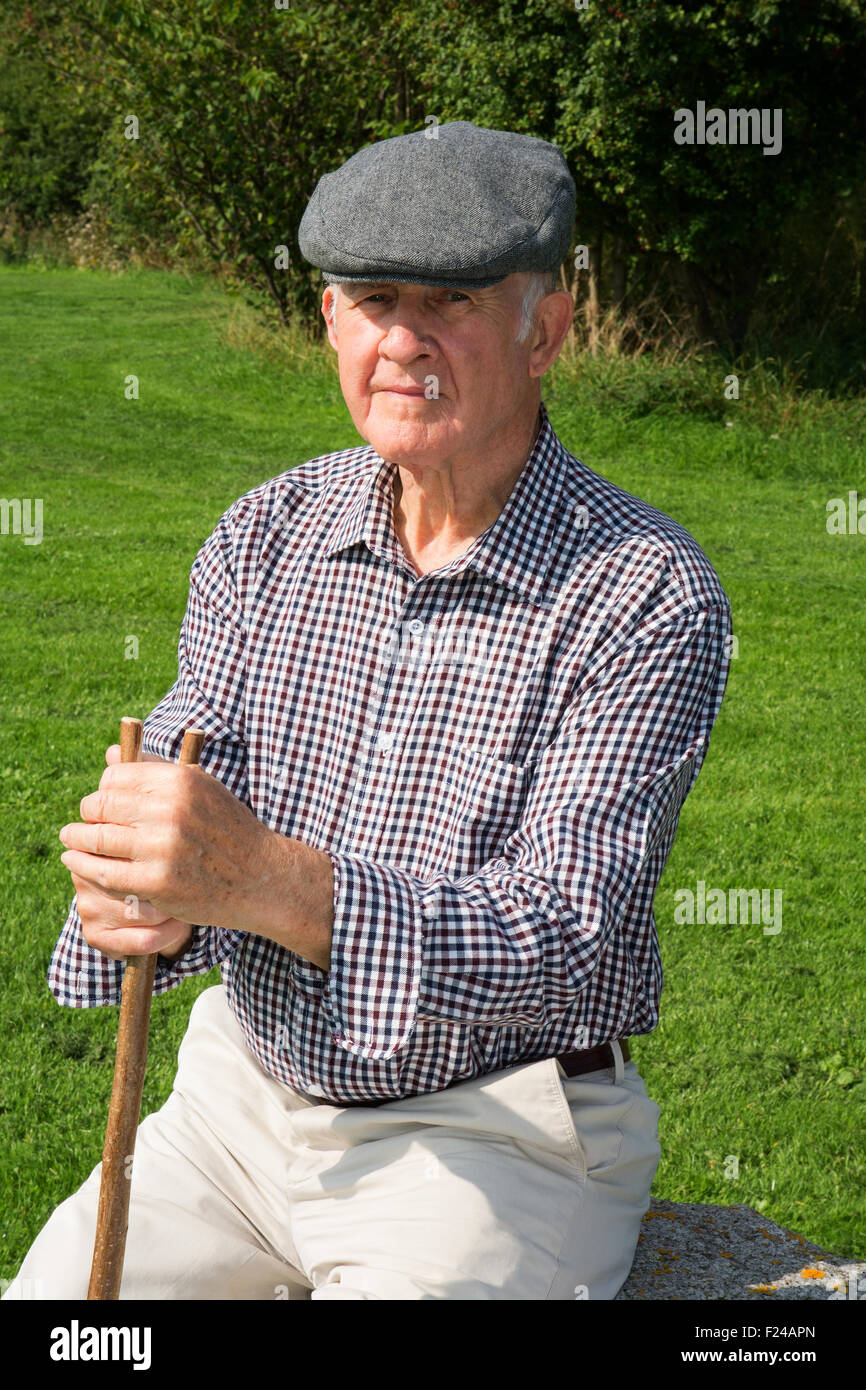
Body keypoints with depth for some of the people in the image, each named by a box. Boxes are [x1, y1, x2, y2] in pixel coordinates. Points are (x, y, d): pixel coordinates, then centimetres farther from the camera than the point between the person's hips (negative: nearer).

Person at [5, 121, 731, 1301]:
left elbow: (558, 934, -23)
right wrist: (135, 901, -29)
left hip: (492, 1143, -4)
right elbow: (180, 813, -3)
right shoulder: (267, 536, 1)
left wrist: (263, 878, -39)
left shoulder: (650, 595, -15)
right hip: (246, 1095, 4)